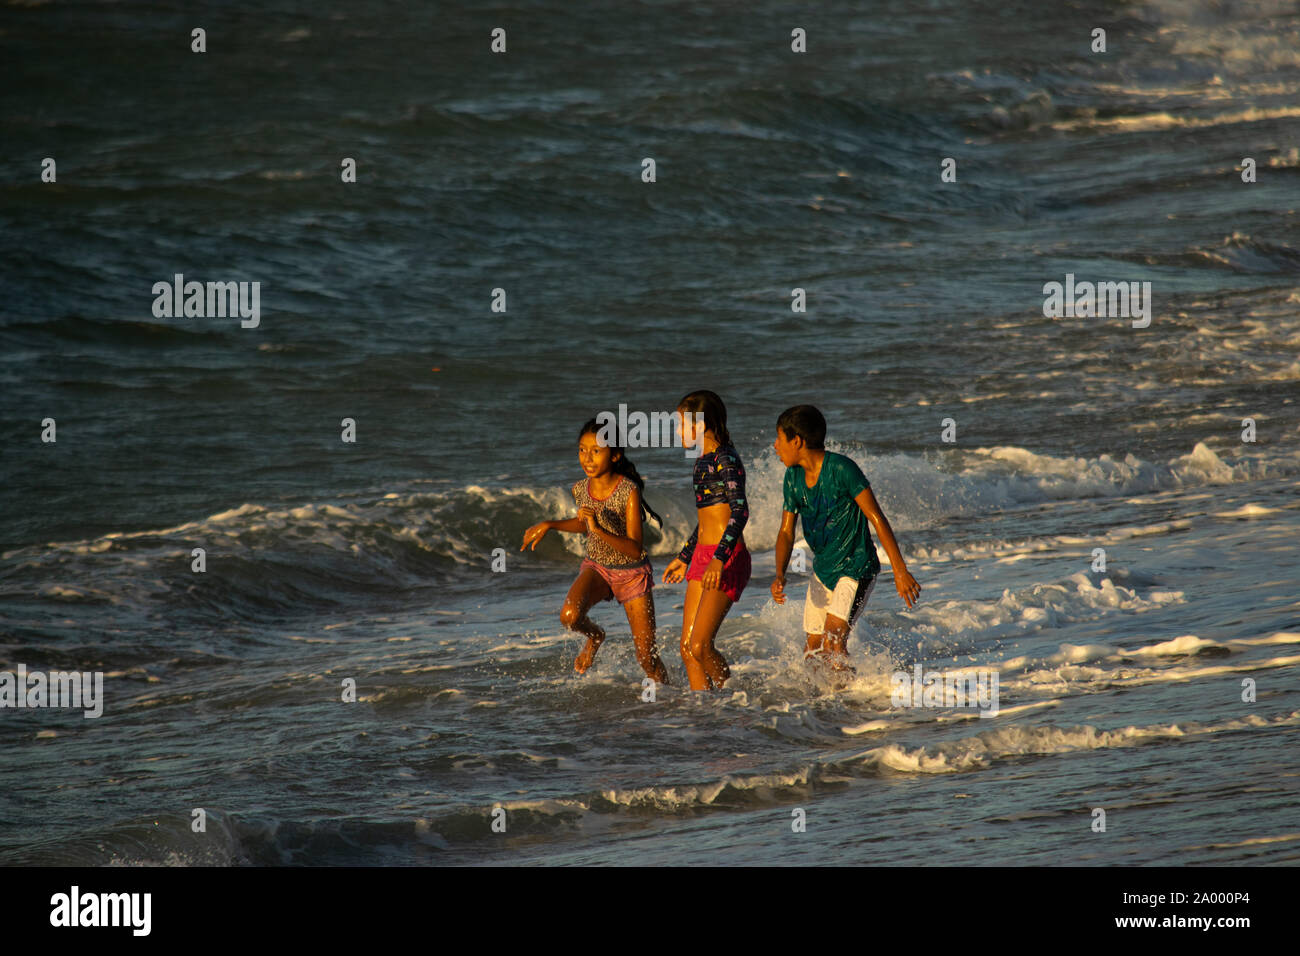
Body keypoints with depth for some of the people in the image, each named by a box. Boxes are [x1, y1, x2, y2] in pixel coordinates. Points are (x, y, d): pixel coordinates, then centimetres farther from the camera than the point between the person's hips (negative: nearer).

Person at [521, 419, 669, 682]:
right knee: (570, 616, -29)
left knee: (647, 658, 1)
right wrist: (549, 525, 2)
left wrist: (599, 530, -44)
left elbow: (635, 550, -30)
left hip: (632, 573, -3)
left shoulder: (629, 492, -26)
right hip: (596, 567, 3)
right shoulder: (581, 490, -9)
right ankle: (595, 636, 6)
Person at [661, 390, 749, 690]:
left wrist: (720, 559, -34)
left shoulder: (726, 460, -12)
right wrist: (684, 557, 34)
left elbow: (740, 512, -23)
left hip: (728, 558, -9)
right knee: (687, 647, 5)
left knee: (700, 646, -14)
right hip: (702, 555, 9)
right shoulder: (704, 461, 16)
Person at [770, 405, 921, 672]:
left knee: (832, 643, -21)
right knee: (812, 649, 11)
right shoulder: (793, 477, -1)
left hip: (856, 568, -7)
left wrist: (900, 572, -22)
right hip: (823, 569, 7)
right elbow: (786, 532, 3)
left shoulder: (842, 470, -22)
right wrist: (779, 575, -16)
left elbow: (877, 519, -20)